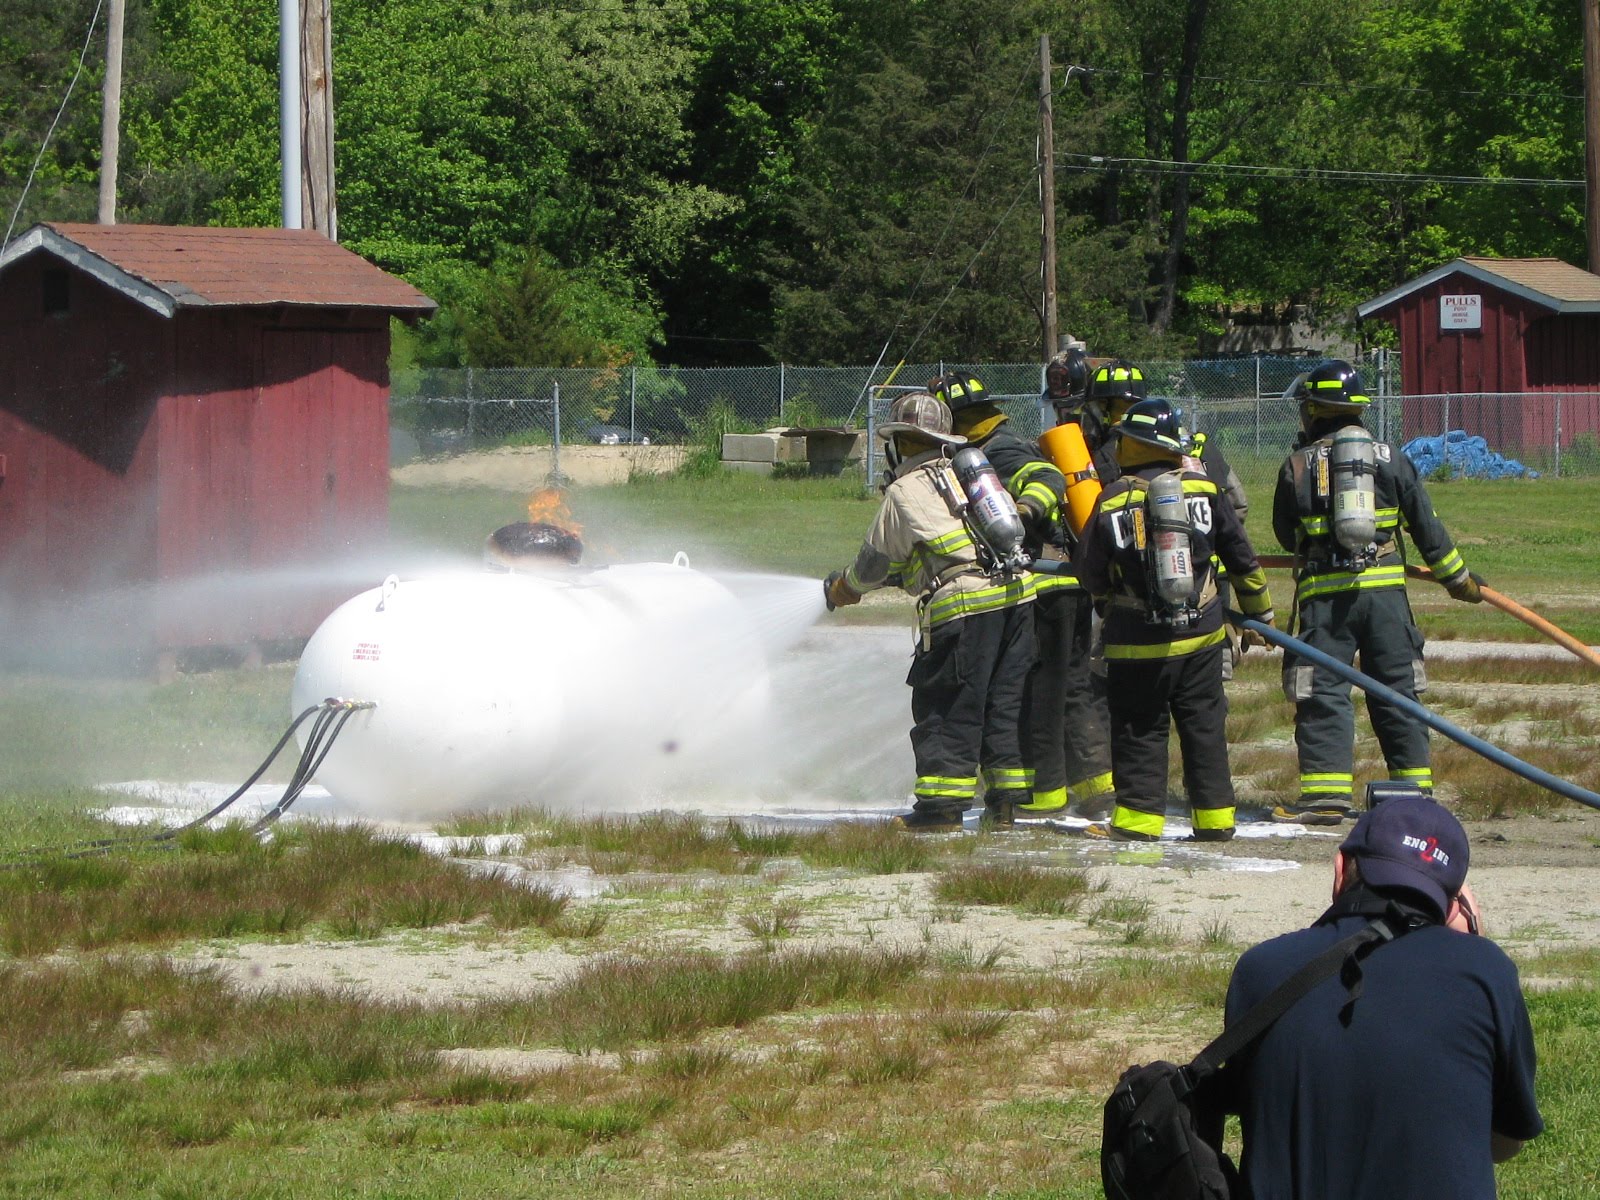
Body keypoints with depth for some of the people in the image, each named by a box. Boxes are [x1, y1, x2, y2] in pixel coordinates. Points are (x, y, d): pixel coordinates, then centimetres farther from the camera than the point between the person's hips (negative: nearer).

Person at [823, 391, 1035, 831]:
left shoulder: (904, 492, 1)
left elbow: (877, 560, 8)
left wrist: (844, 587, 30)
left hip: (962, 605, -7)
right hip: (1017, 595, 7)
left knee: (944, 704, 1)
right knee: (1004, 700, 12)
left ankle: (942, 801, -1)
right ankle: (1007, 799, 12)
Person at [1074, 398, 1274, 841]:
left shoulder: (1111, 504, -8)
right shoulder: (1204, 490, -1)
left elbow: (1091, 577, 0)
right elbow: (1242, 558, 7)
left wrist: (1111, 601, 23)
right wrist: (1259, 612, 20)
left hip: (1137, 642, -3)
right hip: (1201, 636, 3)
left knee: (1139, 730, 6)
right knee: (1204, 726, 10)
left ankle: (1138, 817, 4)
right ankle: (1215, 817, 11)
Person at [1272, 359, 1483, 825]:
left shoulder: (1298, 466, -1)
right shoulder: (1392, 459, 6)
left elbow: (1285, 533, 9)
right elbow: (1426, 526, 10)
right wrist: (1457, 578, 21)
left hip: (1324, 593, -3)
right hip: (1385, 589, 3)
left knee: (1324, 691, -2)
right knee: (1397, 688, 10)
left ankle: (1325, 794, -9)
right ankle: (1415, 785, 13)